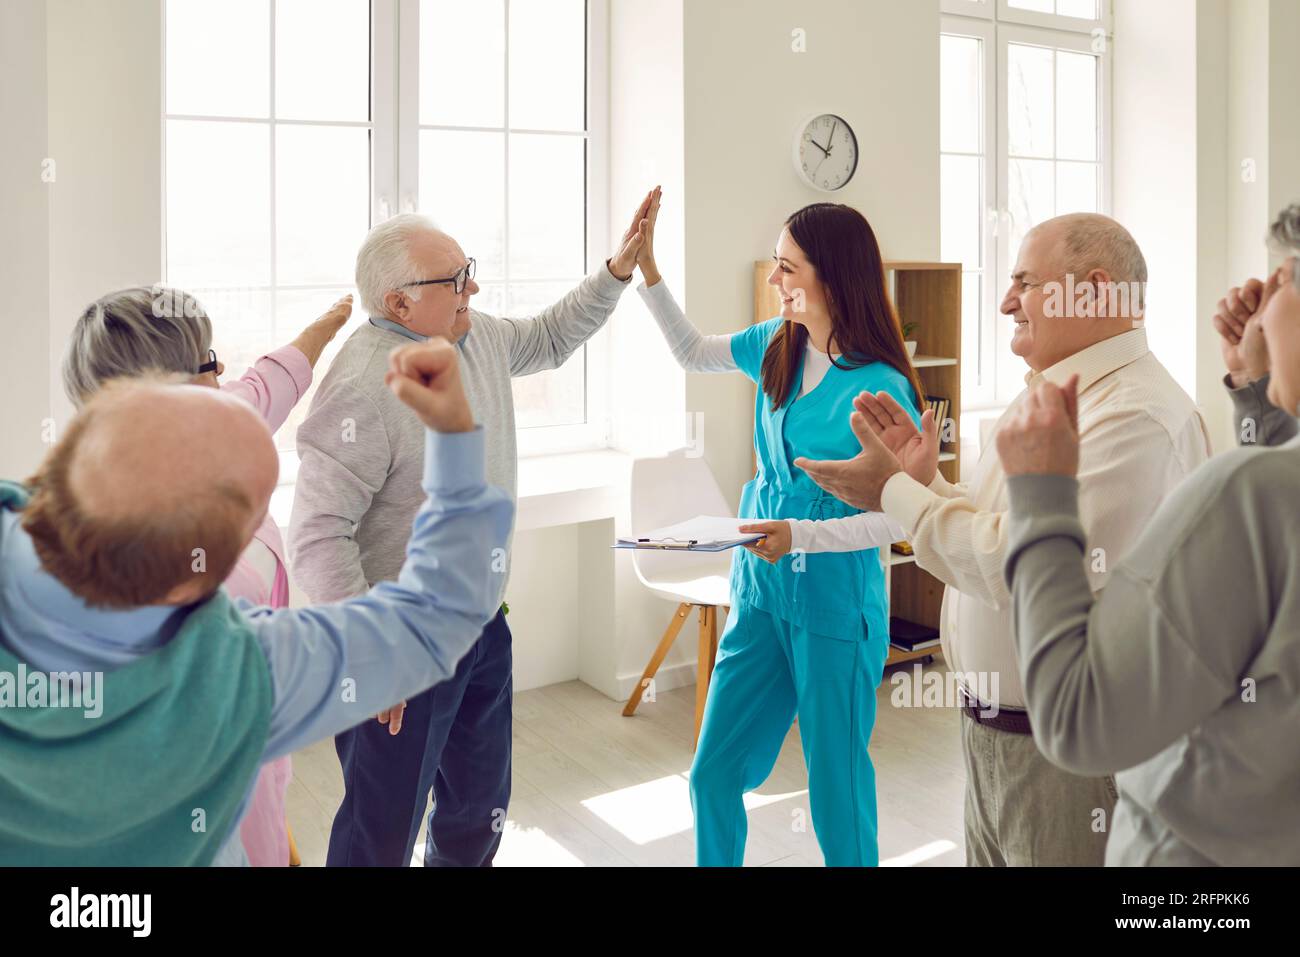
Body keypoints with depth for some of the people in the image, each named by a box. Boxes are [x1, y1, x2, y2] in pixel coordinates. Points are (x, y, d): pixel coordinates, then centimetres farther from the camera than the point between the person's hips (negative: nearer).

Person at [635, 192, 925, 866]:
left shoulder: (879, 389, -17)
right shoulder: (778, 345, 3)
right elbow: (692, 353, 20)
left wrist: (801, 535, -27)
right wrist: (645, 264, 12)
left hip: (834, 602, -6)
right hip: (761, 589, 6)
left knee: (836, 786, 7)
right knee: (714, 772, 10)